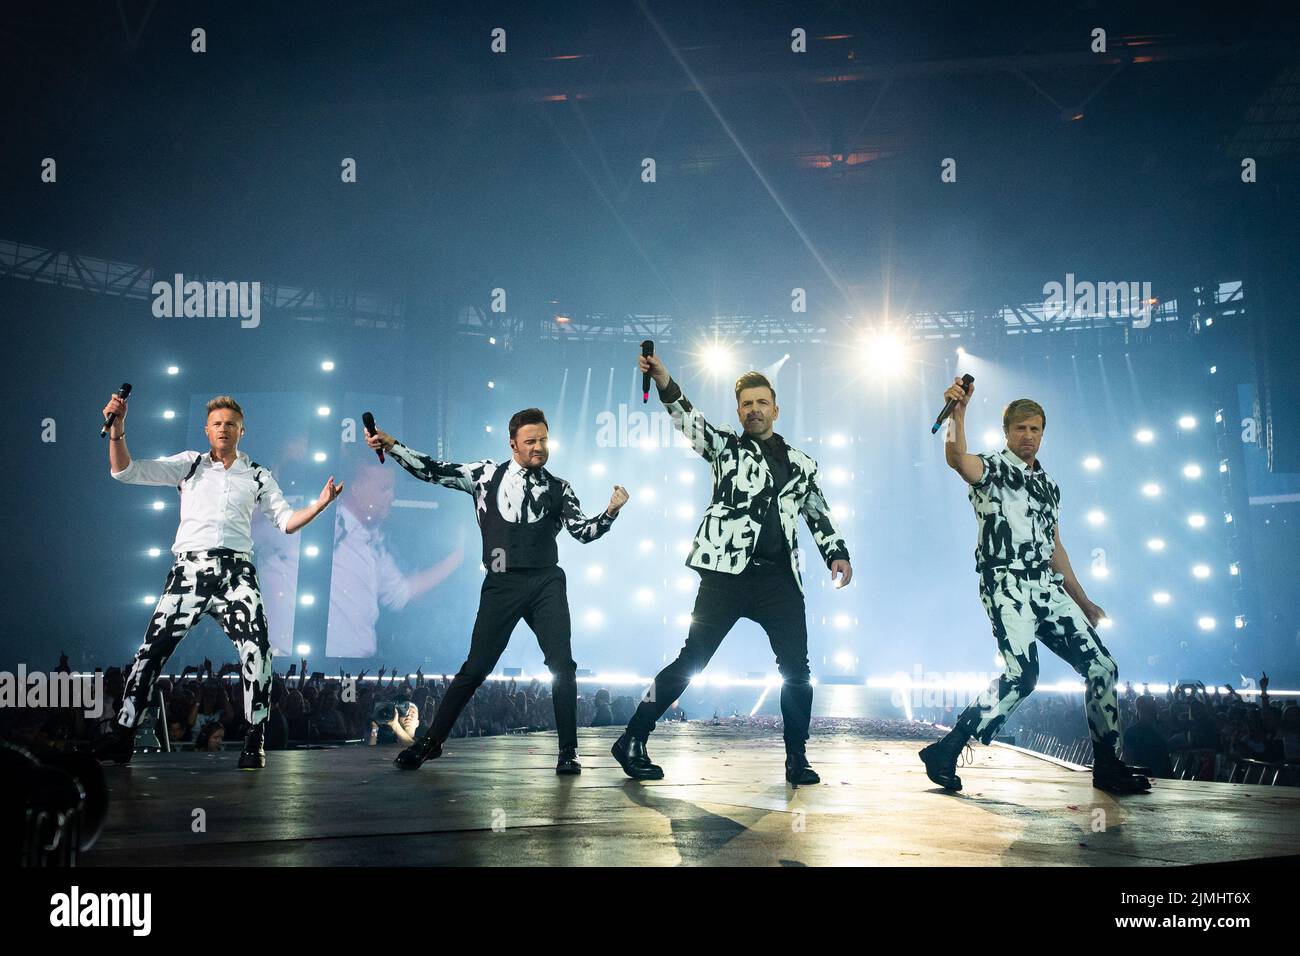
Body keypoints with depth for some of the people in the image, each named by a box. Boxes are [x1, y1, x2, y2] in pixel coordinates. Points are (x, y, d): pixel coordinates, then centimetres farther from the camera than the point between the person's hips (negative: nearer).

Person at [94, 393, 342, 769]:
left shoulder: (258, 476, 16)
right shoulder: (189, 464, 14)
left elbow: (287, 521, 15)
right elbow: (125, 471, 7)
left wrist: (320, 503, -1)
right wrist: (117, 428, -7)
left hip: (236, 571, 0)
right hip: (190, 567, 0)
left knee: (257, 649, -17)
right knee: (153, 647, -7)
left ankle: (255, 742, -10)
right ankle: (122, 735, 4)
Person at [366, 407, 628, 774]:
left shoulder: (558, 488, 9)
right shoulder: (487, 474, 7)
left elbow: (583, 532, 2)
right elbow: (433, 470, 5)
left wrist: (611, 511, -16)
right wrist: (392, 445, -5)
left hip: (546, 583, 1)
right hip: (502, 585, -1)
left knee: (562, 664, -7)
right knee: (476, 667, 1)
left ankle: (568, 751, 4)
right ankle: (431, 741, 15)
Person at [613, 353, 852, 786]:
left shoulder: (801, 463, 19)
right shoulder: (725, 446, 10)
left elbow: (819, 514, 25)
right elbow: (690, 420, -7)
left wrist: (836, 553, 8)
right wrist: (663, 381, -25)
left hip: (780, 577, 4)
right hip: (727, 571, -3)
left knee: (796, 668, 1)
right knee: (692, 659, -6)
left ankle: (797, 758, 14)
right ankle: (632, 741, 1)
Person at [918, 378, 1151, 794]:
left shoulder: (1048, 485, 22)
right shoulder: (992, 468, 1)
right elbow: (956, 459, -25)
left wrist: (1083, 603, 25)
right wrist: (958, 413, -41)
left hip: (1047, 588, 7)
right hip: (1006, 584, -7)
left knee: (1101, 666, 3)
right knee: (1022, 673, -24)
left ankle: (1107, 766, 16)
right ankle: (945, 751, -17)